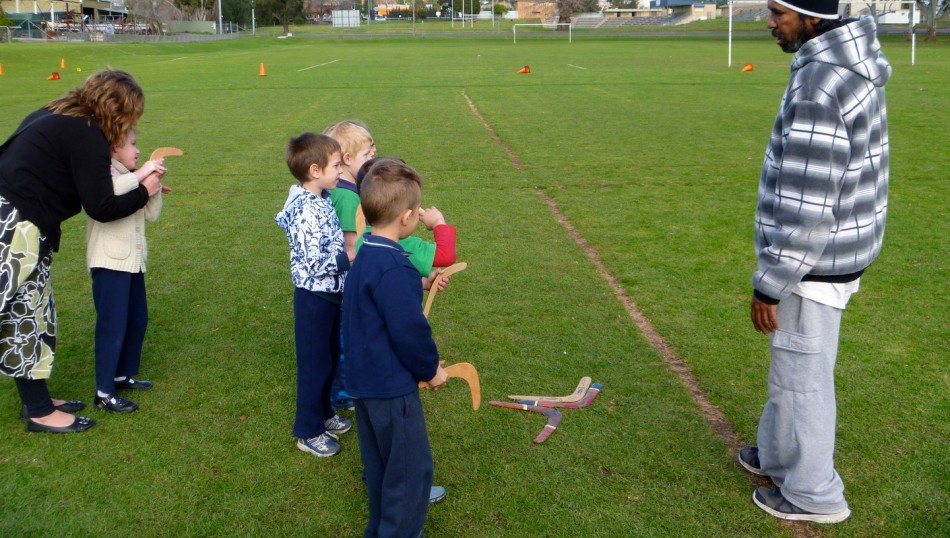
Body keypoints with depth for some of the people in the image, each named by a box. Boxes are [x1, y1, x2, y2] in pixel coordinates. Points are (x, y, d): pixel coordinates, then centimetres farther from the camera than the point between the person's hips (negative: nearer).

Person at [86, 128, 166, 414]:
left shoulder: (130, 179, 16)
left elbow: (151, 214, 9)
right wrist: (140, 175, -26)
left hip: (132, 260, 9)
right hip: (109, 262, -9)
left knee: (137, 320, 16)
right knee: (113, 325, -7)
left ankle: (124, 375, 30)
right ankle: (104, 392, 0)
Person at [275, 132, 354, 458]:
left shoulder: (321, 201, 5)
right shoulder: (307, 211, -24)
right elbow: (315, 263, -28)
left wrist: (348, 254, 7)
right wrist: (349, 258, -20)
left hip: (330, 294, 9)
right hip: (314, 296, -9)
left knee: (330, 357, 21)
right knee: (315, 363, 2)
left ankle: (323, 413, 38)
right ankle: (308, 432, 16)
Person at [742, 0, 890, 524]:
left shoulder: (818, 90, -27)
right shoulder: (858, 60, 4)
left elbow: (806, 209, -26)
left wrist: (769, 285, -19)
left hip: (814, 260, -10)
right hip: (841, 246, 10)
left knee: (800, 376, 7)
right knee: (792, 363, 24)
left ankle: (812, 493, 24)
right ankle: (778, 454, 44)